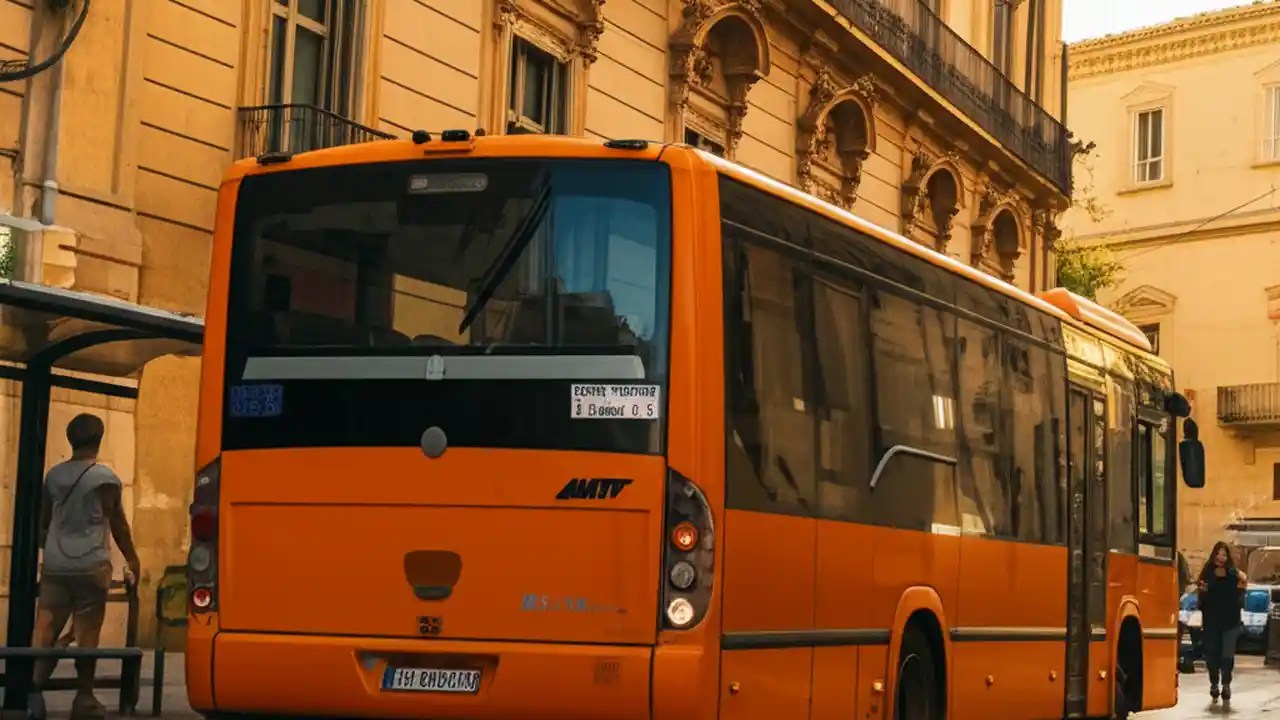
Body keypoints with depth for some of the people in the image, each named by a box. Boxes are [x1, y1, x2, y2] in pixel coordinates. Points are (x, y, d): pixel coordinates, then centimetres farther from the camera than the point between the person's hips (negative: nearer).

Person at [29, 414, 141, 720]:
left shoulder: (54, 475, 10)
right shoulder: (104, 478, -5)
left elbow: (42, 521, 19)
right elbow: (118, 524, 0)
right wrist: (132, 561, 12)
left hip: (54, 565, 4)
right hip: (91, 565, -4)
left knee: (46, 629, 2)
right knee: (87, 633, 2)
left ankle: (34, 685, -17)